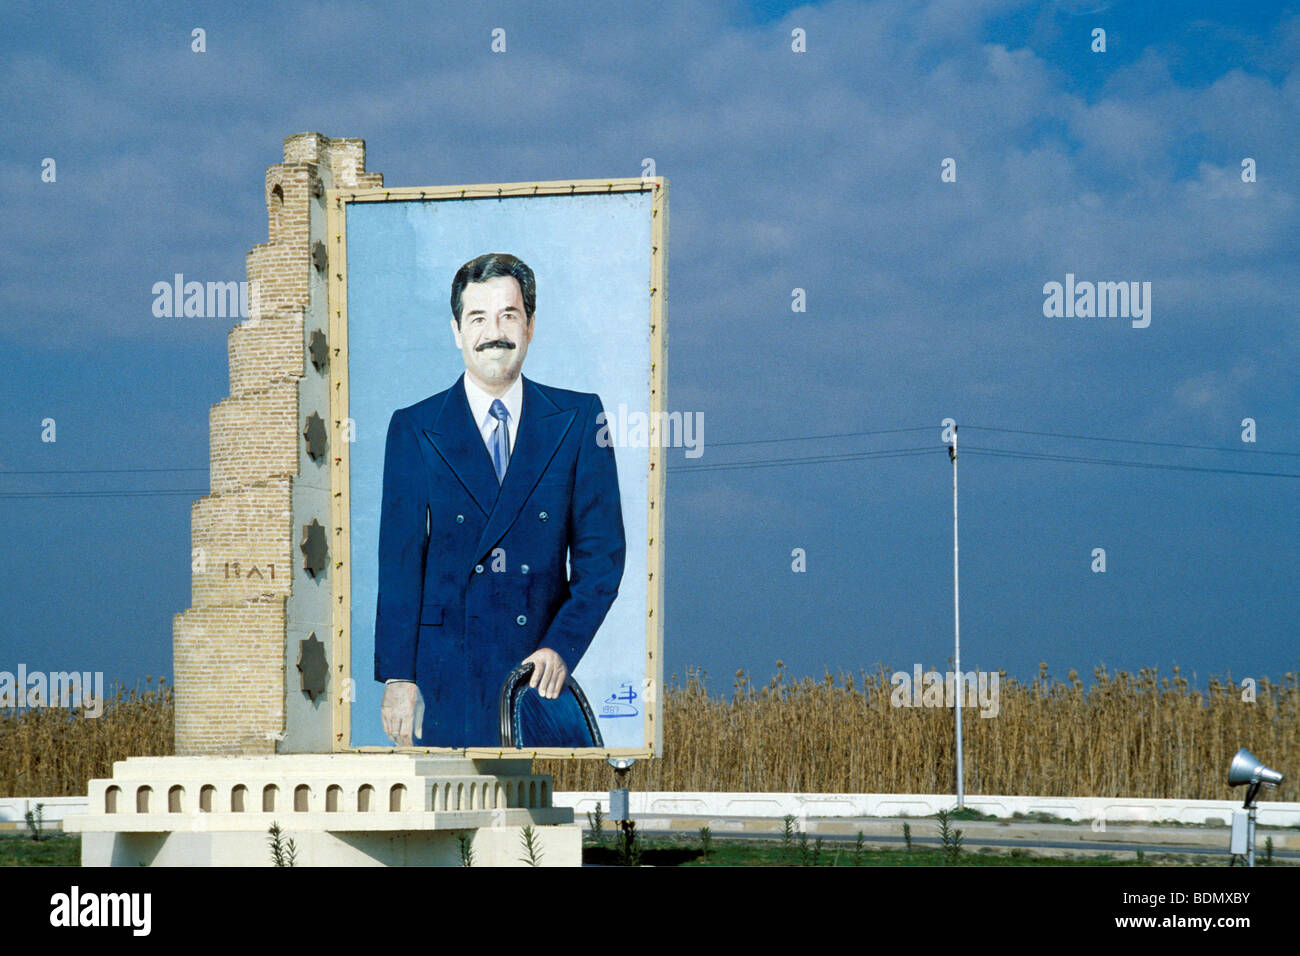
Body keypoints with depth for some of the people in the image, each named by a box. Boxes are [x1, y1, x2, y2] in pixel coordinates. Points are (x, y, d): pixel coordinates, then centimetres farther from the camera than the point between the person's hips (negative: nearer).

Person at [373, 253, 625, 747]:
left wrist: (562, 647, -8)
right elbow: (400, 562, 3)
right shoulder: (414, 429, 6)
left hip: (542, 668, 1)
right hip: (448, 677, 0)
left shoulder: (579, 418, 7)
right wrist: (397, 676, -4)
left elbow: (602, 552, 4)